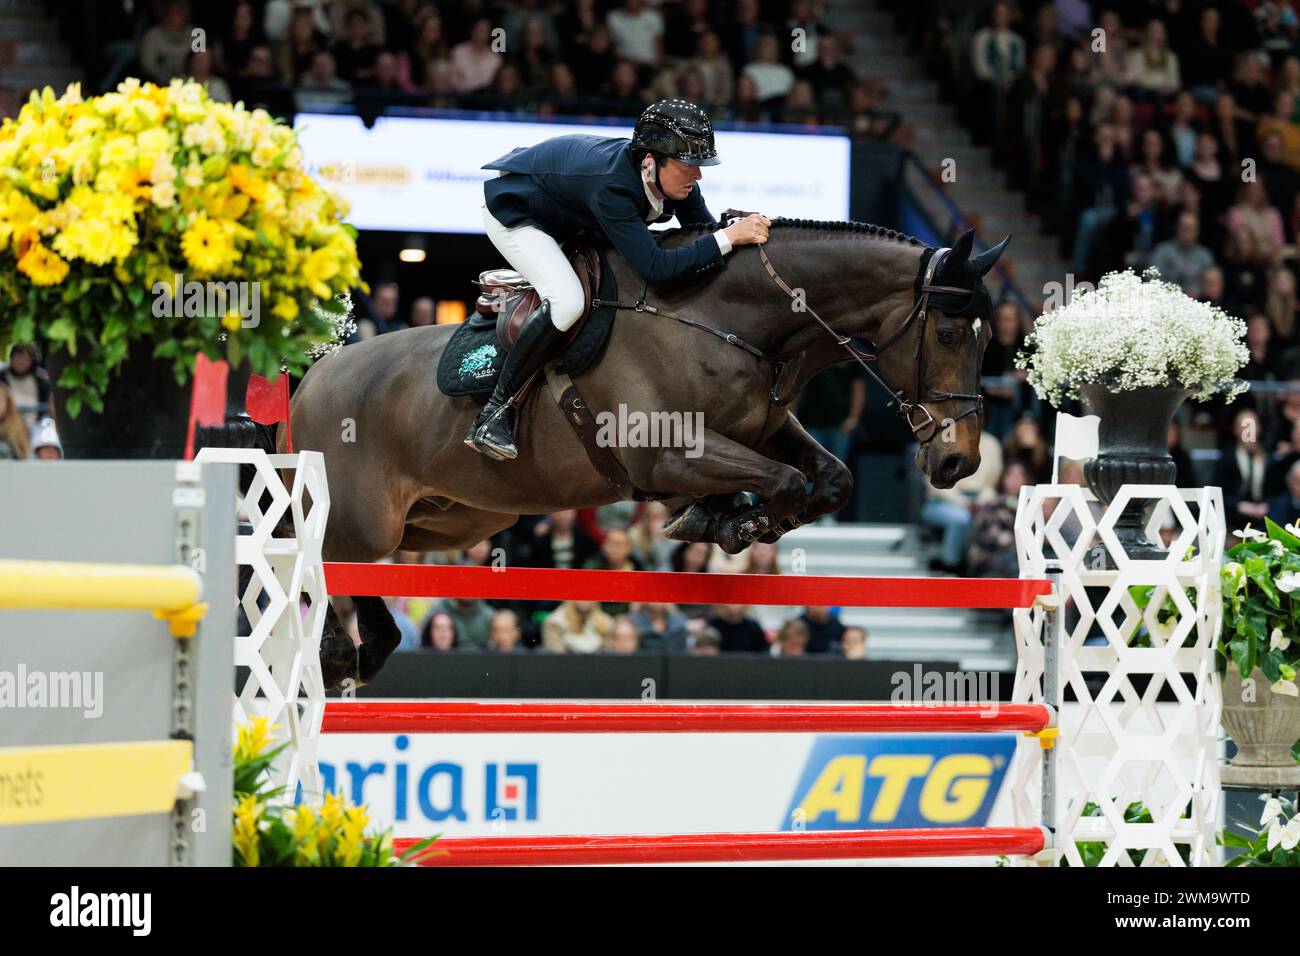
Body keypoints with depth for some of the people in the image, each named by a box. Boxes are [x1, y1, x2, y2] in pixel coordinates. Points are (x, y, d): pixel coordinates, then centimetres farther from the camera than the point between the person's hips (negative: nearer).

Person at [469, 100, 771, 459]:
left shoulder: (675, 179, -20)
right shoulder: (612, 186, -43)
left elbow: (703, 233, -4)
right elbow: (655, 267, -47)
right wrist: (729, 237, -47)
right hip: (510, 208, -9)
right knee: (567, 301, -29)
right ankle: (494, 412, -19)